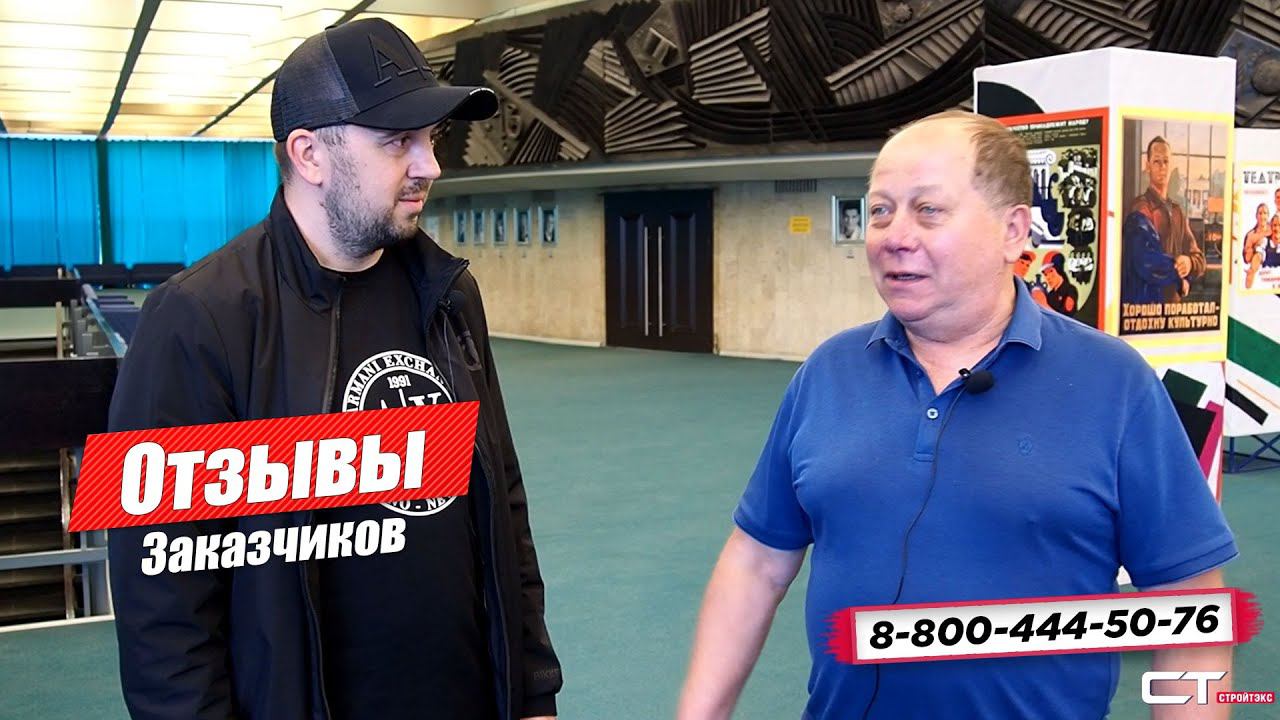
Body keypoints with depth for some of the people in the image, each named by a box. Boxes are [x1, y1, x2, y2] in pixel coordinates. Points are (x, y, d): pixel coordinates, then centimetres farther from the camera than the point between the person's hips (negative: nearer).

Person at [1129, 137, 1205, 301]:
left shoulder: (1178, 211, 18)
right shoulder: (1141, 207, -6)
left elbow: (1199, 258, 16)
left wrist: (1190, 263, -7)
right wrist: (1178, 280, -8)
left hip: (1174, 300, 7)